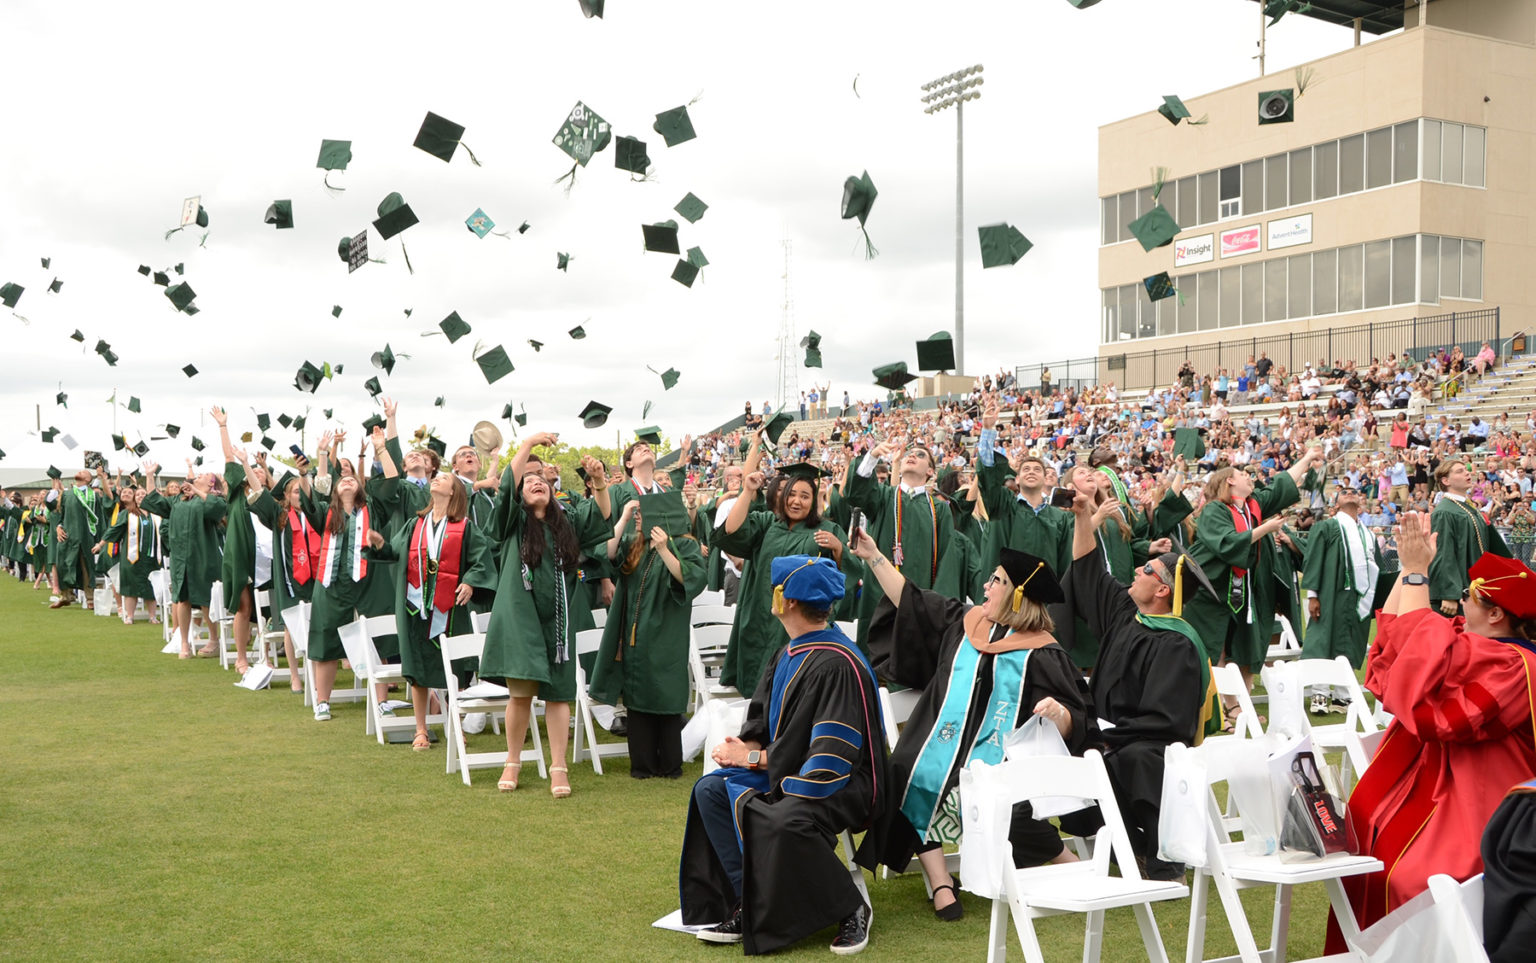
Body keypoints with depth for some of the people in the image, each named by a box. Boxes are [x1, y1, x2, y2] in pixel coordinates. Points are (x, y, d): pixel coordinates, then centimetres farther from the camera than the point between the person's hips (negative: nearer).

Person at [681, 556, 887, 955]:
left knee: (785, 819, -36)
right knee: (711, 789, -5)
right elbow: (761, 726, 15)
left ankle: (852, 911, -12)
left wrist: (755, 758, -17)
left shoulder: (836, 664, -22)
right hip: (784, 770, 9)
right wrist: (745, 748, -9)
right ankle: (751, 906, -6)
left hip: (843, 783, -9)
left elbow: (831, 757, -24)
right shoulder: (786, 656, 7)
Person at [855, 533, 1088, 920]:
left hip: (1001, 755, -5)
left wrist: (1058, 713, -30)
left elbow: (1075, 722, -7)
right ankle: (940, 883, -19)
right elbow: (912, 601, 21)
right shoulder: (963, 622, 13)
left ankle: (1072, 866, -3)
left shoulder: (1041, 653, -4)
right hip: (946, 743, 5)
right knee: (915, 778, -25)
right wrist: (874, 556, 19)